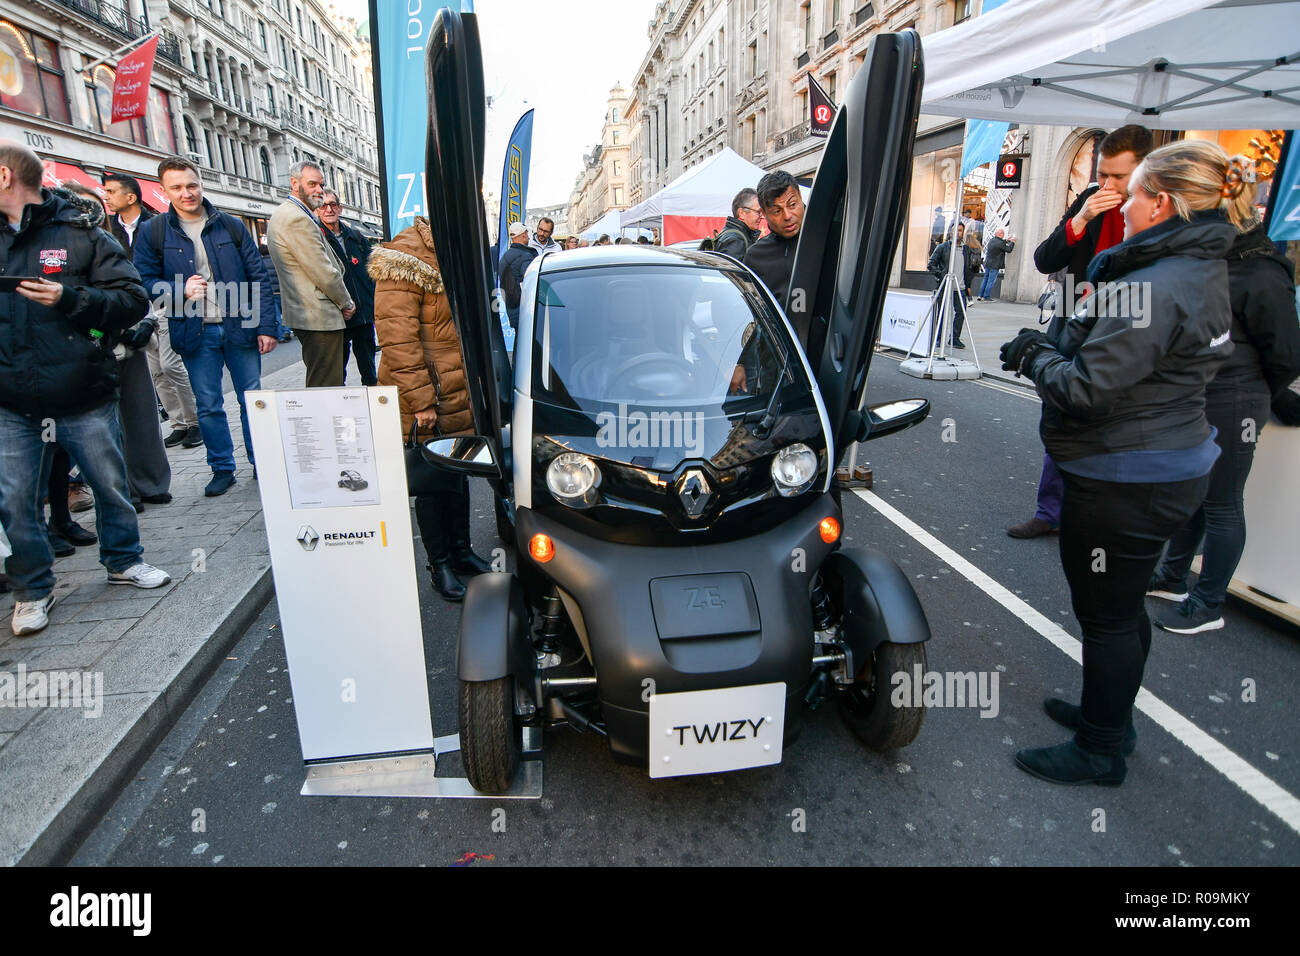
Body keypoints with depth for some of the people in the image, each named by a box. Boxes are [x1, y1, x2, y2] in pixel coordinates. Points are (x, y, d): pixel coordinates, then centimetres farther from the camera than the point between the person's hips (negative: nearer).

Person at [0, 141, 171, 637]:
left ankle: (123, 560, 31)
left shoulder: (80, 234, 0)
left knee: (110, 484, 10)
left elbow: (134, 299, -7)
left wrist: (69, 297, -17)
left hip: (84, 397, -3)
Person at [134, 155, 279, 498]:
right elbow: (145, 282, 2)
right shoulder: (153, 233, 4)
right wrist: (181, 290, -18)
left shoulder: (231, 226, 6)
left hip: (239, 327, 0)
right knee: (208, 405, 7)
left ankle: (261, 462, 19)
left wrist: (266, 326, -3)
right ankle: (222, 469, 19)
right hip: (194, 333, 0)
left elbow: (258, 279, 4)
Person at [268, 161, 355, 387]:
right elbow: (323, 272, -17)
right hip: (319, 317, -11)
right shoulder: (297, 218, -15)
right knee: (326, 386, -9)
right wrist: (347, 303, -3)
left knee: (317, 385, 16)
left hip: (304, 315, 11)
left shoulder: (284, 214, 19)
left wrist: (343, 302, 13)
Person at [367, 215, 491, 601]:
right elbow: (397, 335, -21)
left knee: (458, 472, 17)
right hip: (424, 400, -8)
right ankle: (440, 564, 20)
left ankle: (461, 551, 33)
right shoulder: (408, 256, -15)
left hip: (460, 393, 8)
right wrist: (421, 400, -23)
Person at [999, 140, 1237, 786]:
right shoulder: (1197, 272, 11)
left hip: (1127, 484, -10)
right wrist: (1050, 347, 3)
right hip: (1165, 468, 10)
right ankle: (1111, 715, 43)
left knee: (1105, 614, 4)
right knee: (1124, 605, 23)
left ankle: (1100, 751, 23)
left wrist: (1037, 358, -8)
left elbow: (1086, 390, -26)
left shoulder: (1152, 288, -24)